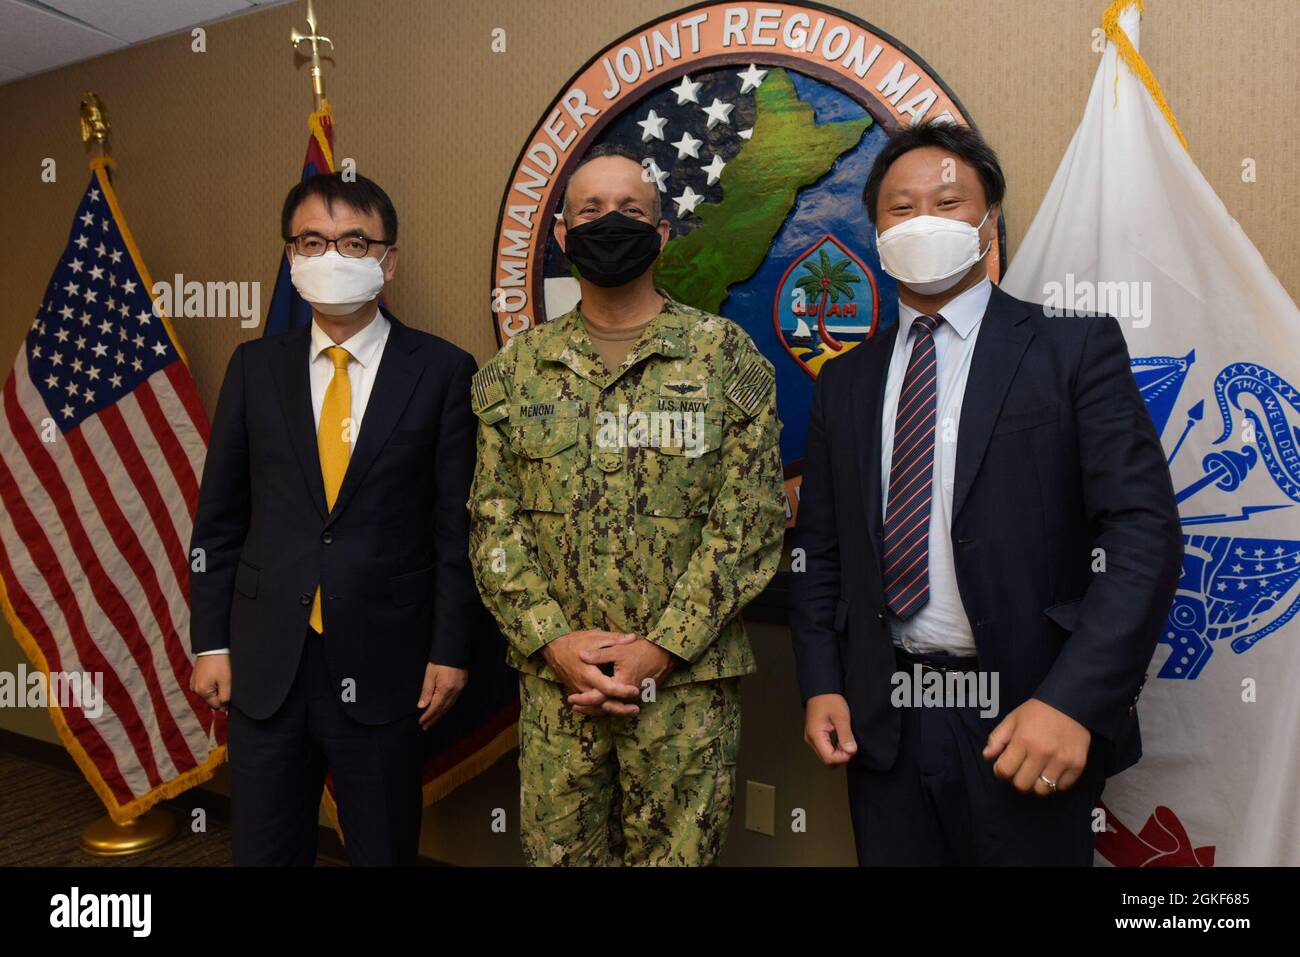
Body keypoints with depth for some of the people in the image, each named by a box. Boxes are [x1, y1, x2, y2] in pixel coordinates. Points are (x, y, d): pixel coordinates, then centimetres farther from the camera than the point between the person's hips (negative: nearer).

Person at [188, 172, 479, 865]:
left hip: (383, 663, -2)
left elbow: (457, 523, -4)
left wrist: (450, 650, -6)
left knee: (384, 847, 14)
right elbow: (219, 518, 7)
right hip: (265, 663, 3)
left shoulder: (443, 371, -3)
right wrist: (210, 642, 5)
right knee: (264, 847, 16)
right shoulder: (255, 367, 5)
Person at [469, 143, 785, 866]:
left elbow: (749, 521, -7)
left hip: (687, 681, -2)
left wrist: (658, 649, -13)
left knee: (675, 853, 12)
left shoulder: (725, 356, -2)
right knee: (556, 853, 15)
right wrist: (554, 641, -9)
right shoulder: (515, 369, 6)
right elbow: (492, 520, 3)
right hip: (553, 678, 2)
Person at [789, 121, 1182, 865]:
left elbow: (1144, 530, -10)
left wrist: (1072, 700, -18)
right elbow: (822, 550, 11)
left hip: (1027, 720, -3)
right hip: (881, 721, 4)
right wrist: (822, 685, 1)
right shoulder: (846, 381, 9)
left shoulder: (1076, 347, -2)